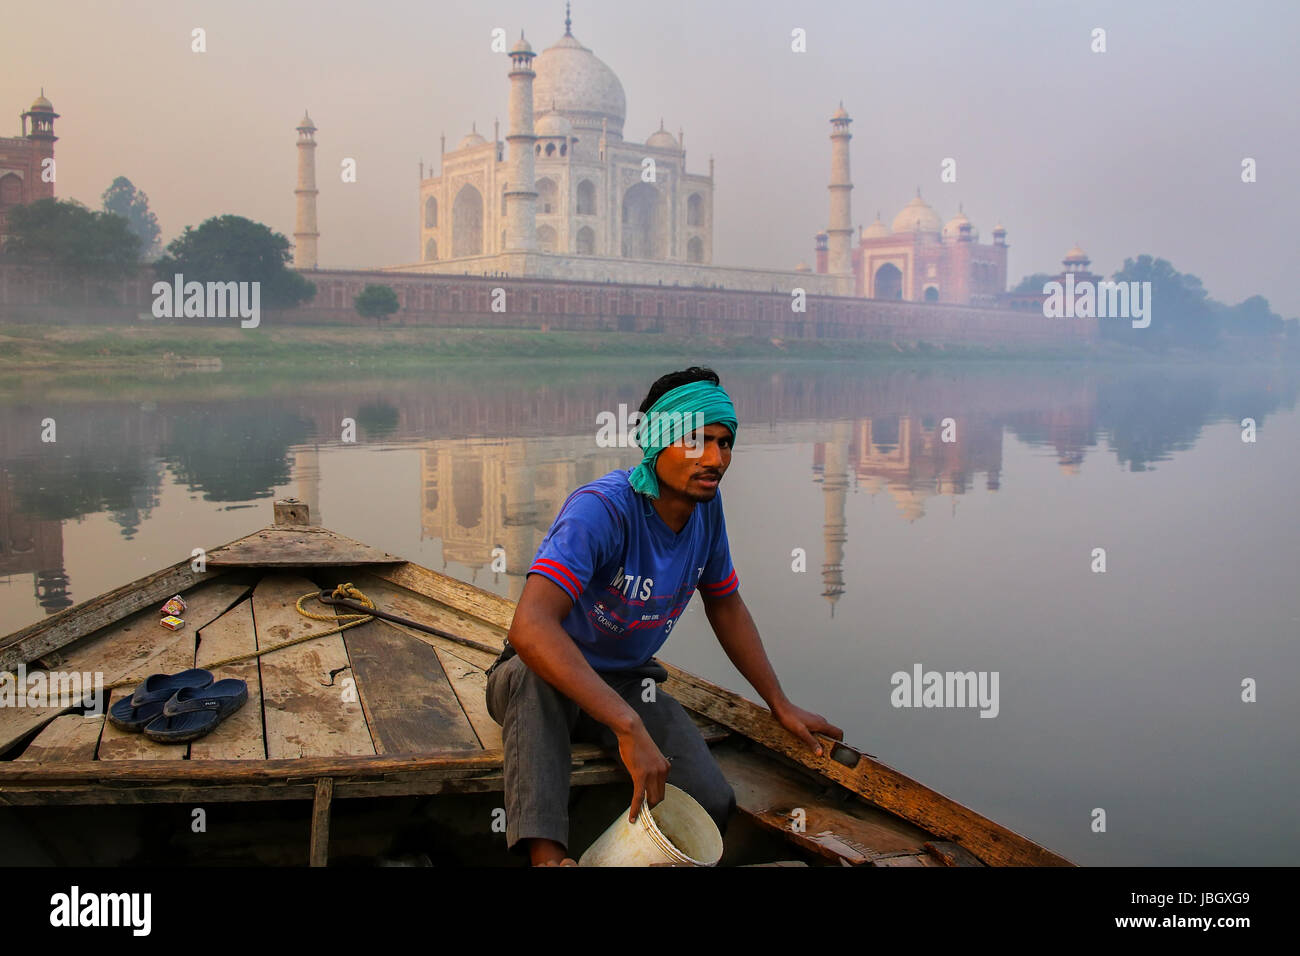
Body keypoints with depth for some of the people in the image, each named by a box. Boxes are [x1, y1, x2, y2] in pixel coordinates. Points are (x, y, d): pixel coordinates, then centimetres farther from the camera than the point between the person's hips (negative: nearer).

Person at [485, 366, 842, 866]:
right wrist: (629, 727, -50)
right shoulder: (602, 509, -29)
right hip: (550, 679, -5)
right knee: (533, 674, -43)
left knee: (711, 803, -20)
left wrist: (781, 704, 8)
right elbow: (530, 627, -44)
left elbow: (725, 604, 12)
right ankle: (547, 853, -46)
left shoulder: (706, 505, -6)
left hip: (627, 684, 5)